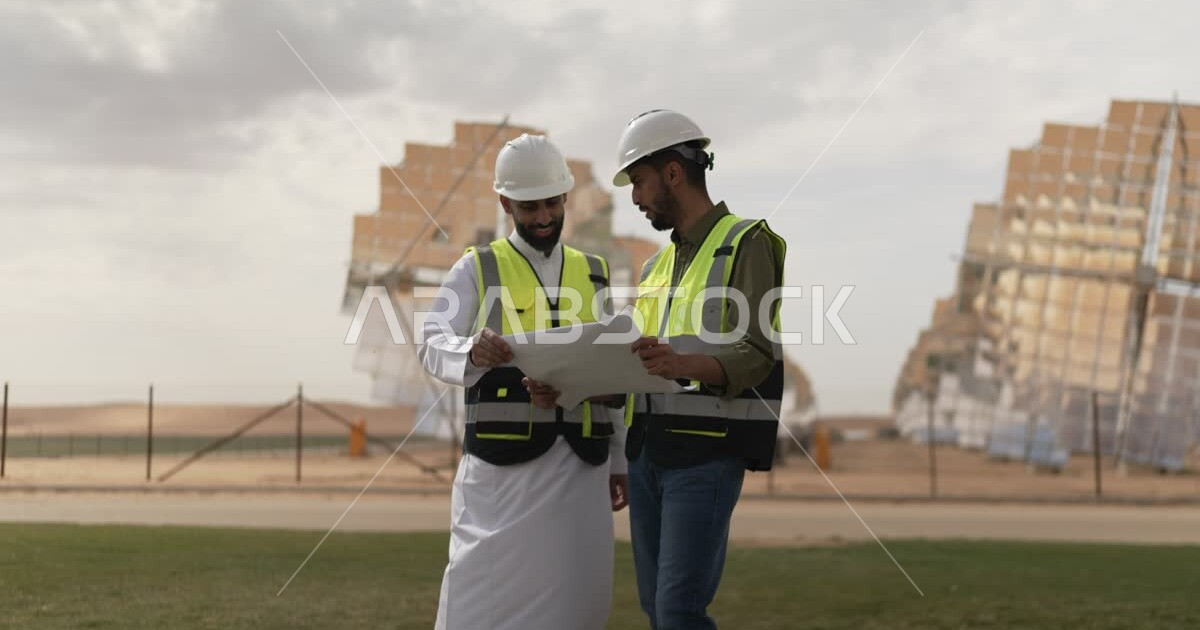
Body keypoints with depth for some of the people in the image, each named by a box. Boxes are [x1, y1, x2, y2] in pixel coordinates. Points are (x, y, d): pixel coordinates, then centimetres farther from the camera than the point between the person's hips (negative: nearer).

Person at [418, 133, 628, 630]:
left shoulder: (594, 275, 17)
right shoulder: (477, 269, 6)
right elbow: (433, 347, -8)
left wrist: (619, 460, 11)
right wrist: (472, 351, -31)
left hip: (581, 463, 3)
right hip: (502, 463, -3)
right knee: (484, 590, -6)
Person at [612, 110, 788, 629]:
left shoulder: (746, 244, -3)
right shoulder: (657, 265, 21)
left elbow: (756, 356, -15)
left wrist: (683, 364, -33)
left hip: (705, 454, -8)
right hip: (647, 450, 8)